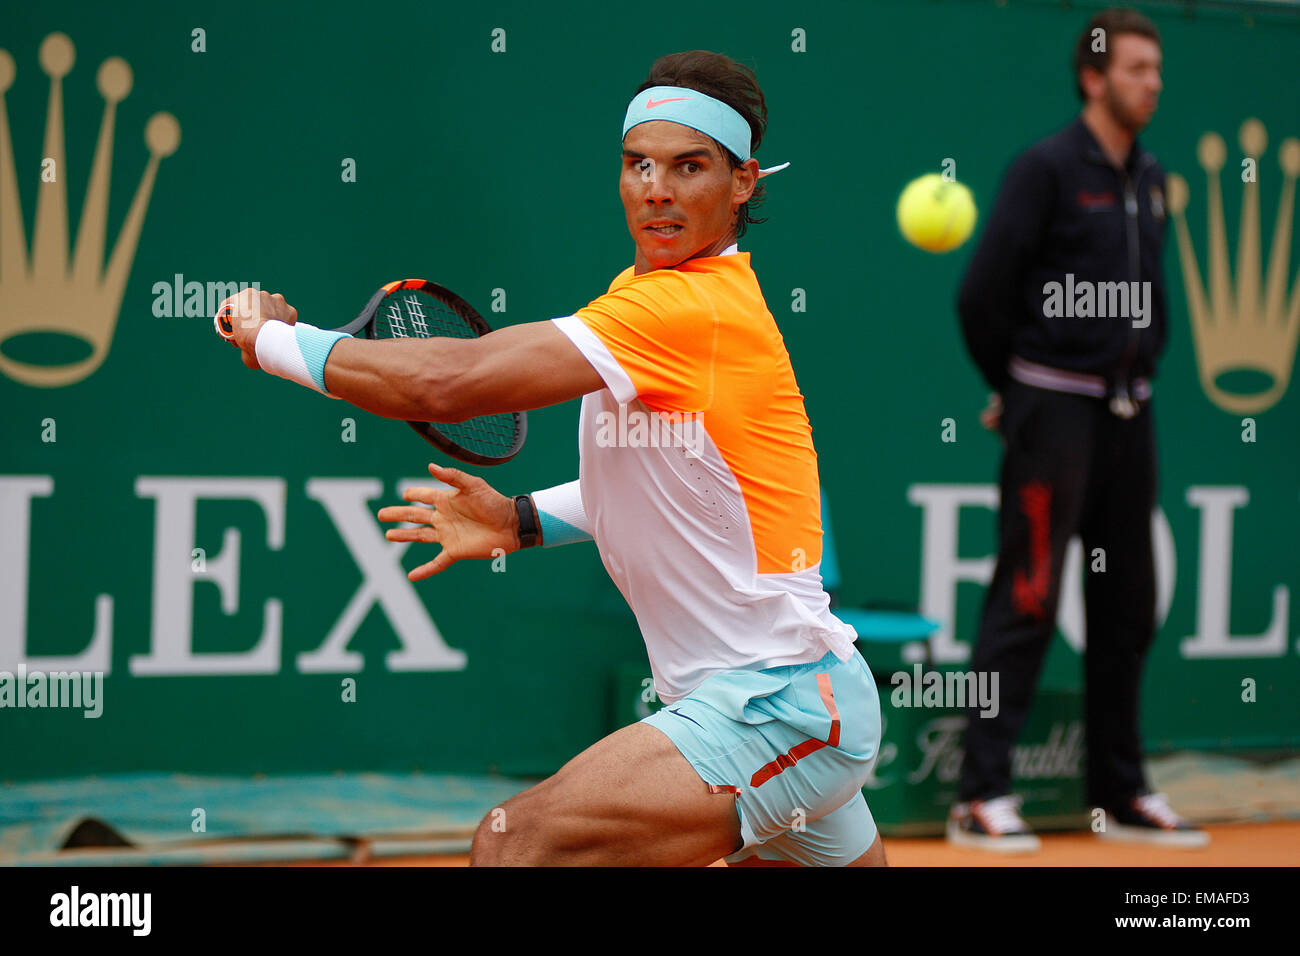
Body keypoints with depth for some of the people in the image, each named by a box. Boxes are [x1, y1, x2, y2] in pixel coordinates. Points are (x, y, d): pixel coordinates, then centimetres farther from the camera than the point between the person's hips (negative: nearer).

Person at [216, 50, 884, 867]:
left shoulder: (690, 308, -19)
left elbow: (440, 382, -24)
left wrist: (272, 338, -10)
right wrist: (521, 522, 14)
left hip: (779, 702, -11)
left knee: (516, 842, -20)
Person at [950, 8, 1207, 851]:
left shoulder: (1151, 181, 13)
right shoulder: (1048, 169, -8)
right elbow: (985, 290, -10)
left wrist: (1142, 370, 14)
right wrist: (1012, 388, 1)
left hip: (1129, 411, 7)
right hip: (1056, 410, -7)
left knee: (1129, 607, 10)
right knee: (1028, 600, -9)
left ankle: (1122, 794, 18)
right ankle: (982, 796, -6)